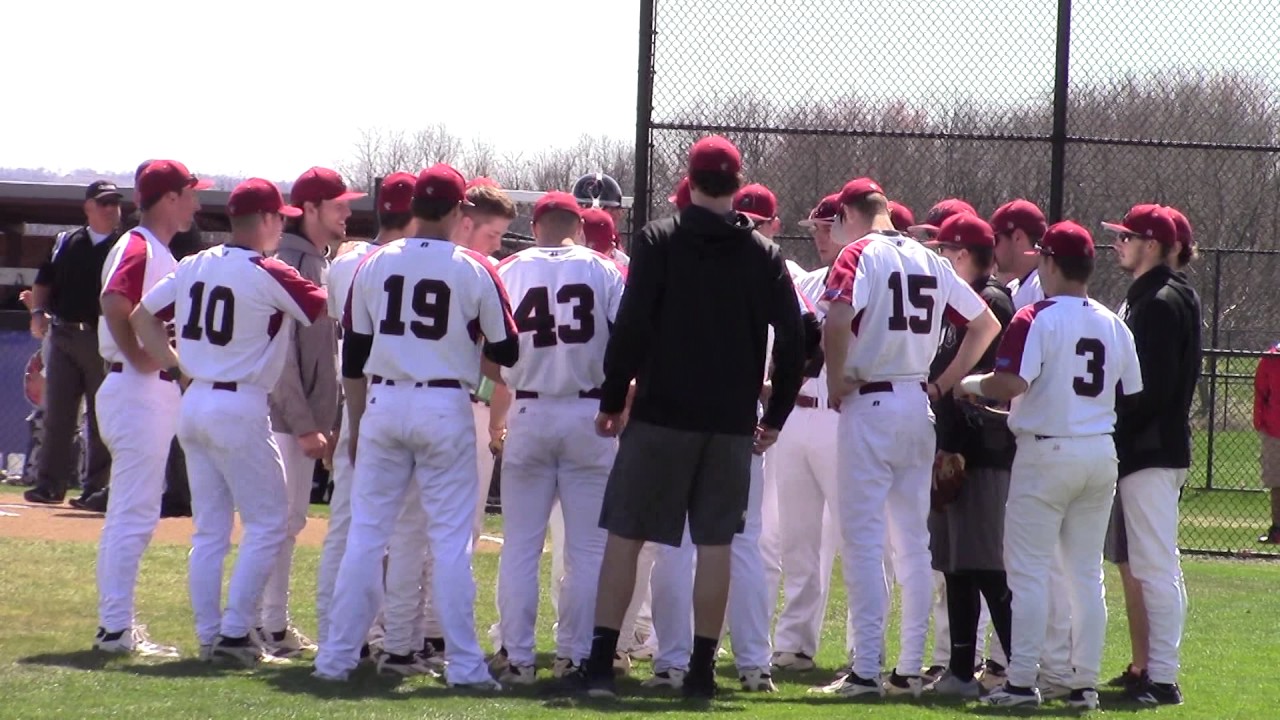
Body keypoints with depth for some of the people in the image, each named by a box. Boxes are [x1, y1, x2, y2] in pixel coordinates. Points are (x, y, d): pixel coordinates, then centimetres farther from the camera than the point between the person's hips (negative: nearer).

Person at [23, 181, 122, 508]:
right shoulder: (65, 244, 11)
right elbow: (43, 283, 16)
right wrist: (38, 312, -1)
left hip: (104, 343, -3)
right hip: (63, 336, 3)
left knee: (102, 419, 1)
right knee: (56, 416, 3)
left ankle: (95, 489, 6)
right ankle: (50, 484, 7)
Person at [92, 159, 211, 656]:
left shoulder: (160, 254, 17)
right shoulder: (138, 250, -14)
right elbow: (114, 301, -31)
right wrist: (139, 357, -24)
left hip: (156, 390, 11)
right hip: (137, 390, -11)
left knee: (132, 513, 13)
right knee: (134, 513, -9)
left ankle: (115, 624, 18)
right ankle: (116, 629, -8)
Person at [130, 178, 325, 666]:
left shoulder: (194, 267, 8)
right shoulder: (269, 275, -13)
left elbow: (142, 317, 12)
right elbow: (330, 310, -12)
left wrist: (178, 367, 13)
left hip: (194, 403, 7)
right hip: (239, 409, -7)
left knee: (209, 530, 11)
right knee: (268, 522, 0)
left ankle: (208, 636, 9)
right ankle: (235, 634, -6)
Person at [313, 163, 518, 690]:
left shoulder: (374, 265, 3)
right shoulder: (474, 272, -5)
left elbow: (353, 355, 7)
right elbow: (506, 353, 1)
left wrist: (356, 425, 16)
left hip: (383, 405, 2)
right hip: (445, 409, -2)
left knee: (366, 533, 8)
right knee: (450, 538, 1)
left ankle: (337, 657, 8)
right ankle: (463, 664, -1)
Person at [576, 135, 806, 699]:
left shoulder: (658, 240, -3)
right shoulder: (763, 255, 5)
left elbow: (632, 327, -9)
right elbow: (794, 338, 3)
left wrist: (611, 400, -1)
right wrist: (776, 416, 12)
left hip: (660, 415, -2)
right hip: (733, 422, 2)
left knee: (625, 534, 2)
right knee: (715, 542, 6)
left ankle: (600, 663, -4)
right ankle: (701, 669, 5)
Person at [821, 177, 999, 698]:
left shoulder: (859, 254, -8)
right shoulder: (930, 262, 12)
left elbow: (838, 319, -25)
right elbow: (986, 325, 17)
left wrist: (835, 381, -12)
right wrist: (944, 383, 15)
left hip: (870, 405, -6)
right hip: (918, 409, 6)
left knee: (863, 541, -4)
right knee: (913, 542, 10)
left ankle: (866, 671, -8)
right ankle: (910, 670, 12)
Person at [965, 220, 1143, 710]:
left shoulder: (1037, 319, -12)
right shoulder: (1114, 326, 7)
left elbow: (1010, 384, -23)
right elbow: (1132, 396, 10)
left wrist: (971, 384, -4)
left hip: (1047, 453, -6)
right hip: (1101, 454, 6)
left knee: (1028, 570, -1)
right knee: (1087, 573, 10)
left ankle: (1022, 681, -4)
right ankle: (1085, 683, 10)